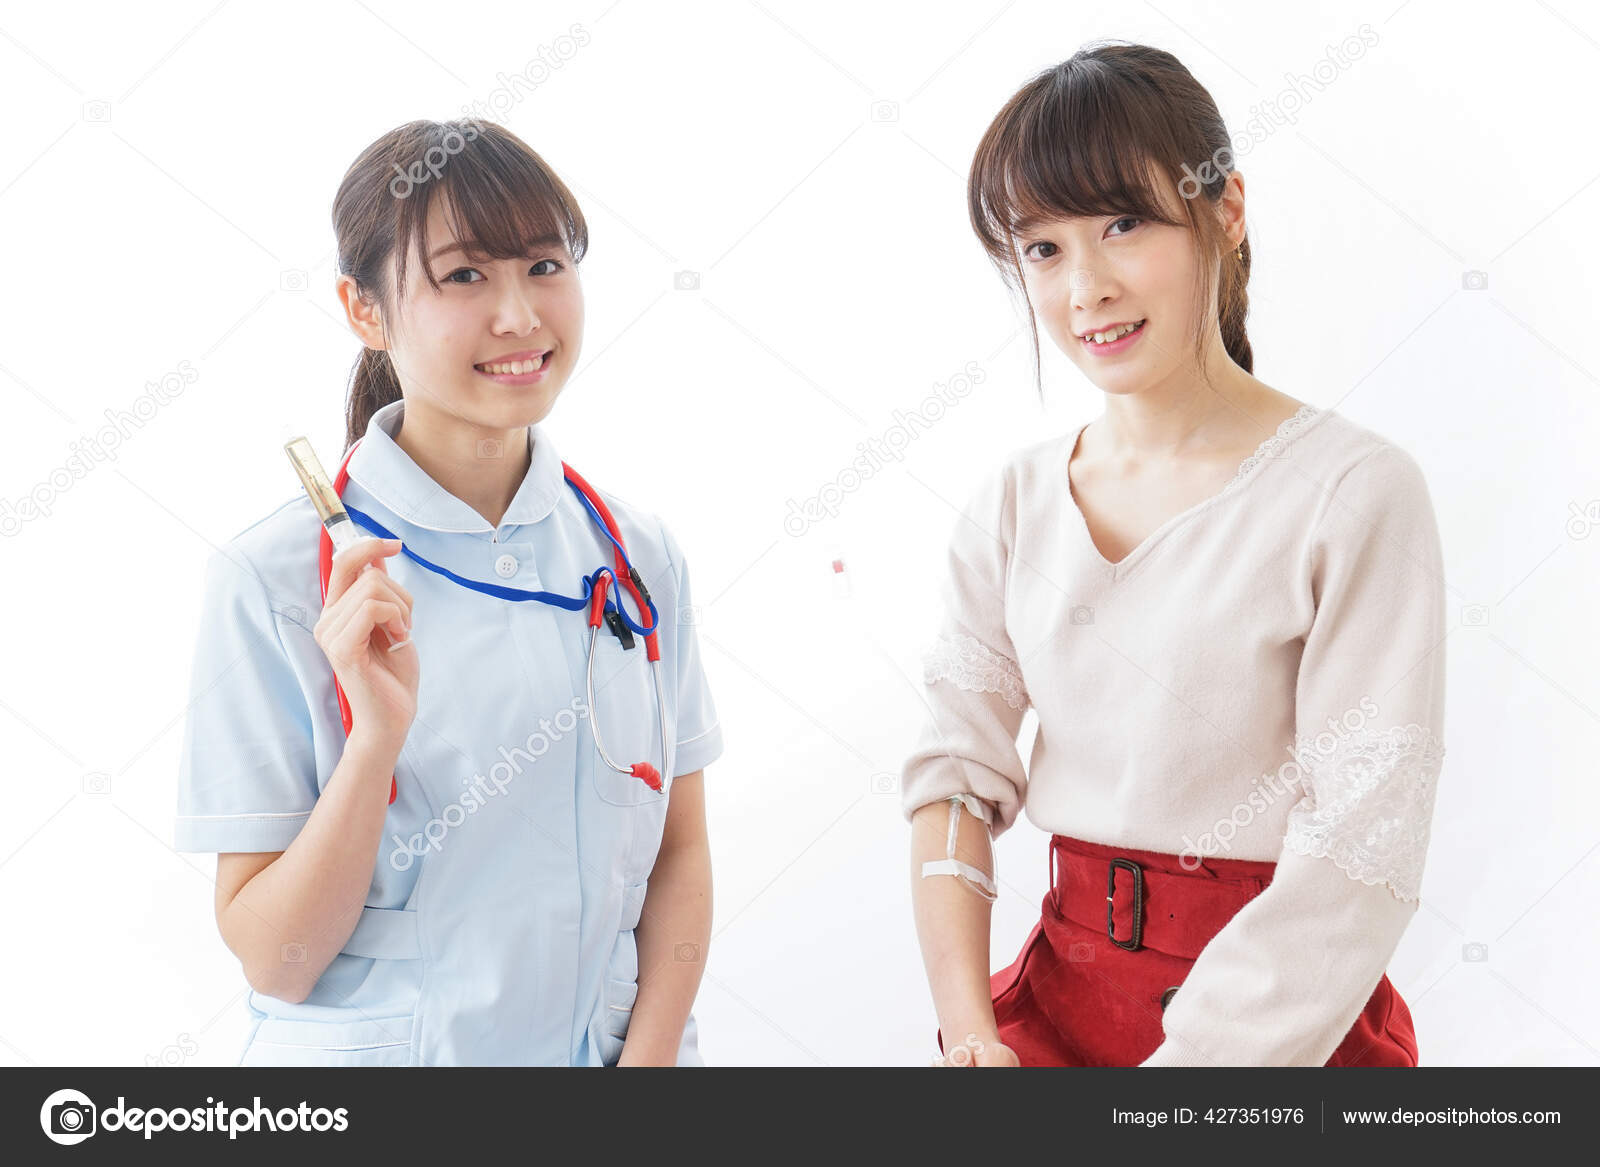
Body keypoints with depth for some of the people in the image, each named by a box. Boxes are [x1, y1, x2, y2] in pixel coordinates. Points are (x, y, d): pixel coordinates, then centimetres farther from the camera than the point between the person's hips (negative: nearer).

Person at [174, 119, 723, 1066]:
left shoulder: (640, 551, -3)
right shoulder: (277, 577, -14)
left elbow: (680, 852, 1)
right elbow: (275, 963, -13)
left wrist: (647, 1057, -10)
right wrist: (378, 737, -26)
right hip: (375, 1049, -2)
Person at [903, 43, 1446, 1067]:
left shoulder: (1354, 492, -15)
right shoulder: (1014, 504, -1)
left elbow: (1363, 849, -17)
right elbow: (958, 770, -2)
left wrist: (1185, 1059, -19)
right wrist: (969, 1031, -13)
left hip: (1282, 1023, -3)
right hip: (1058, 997, 4)